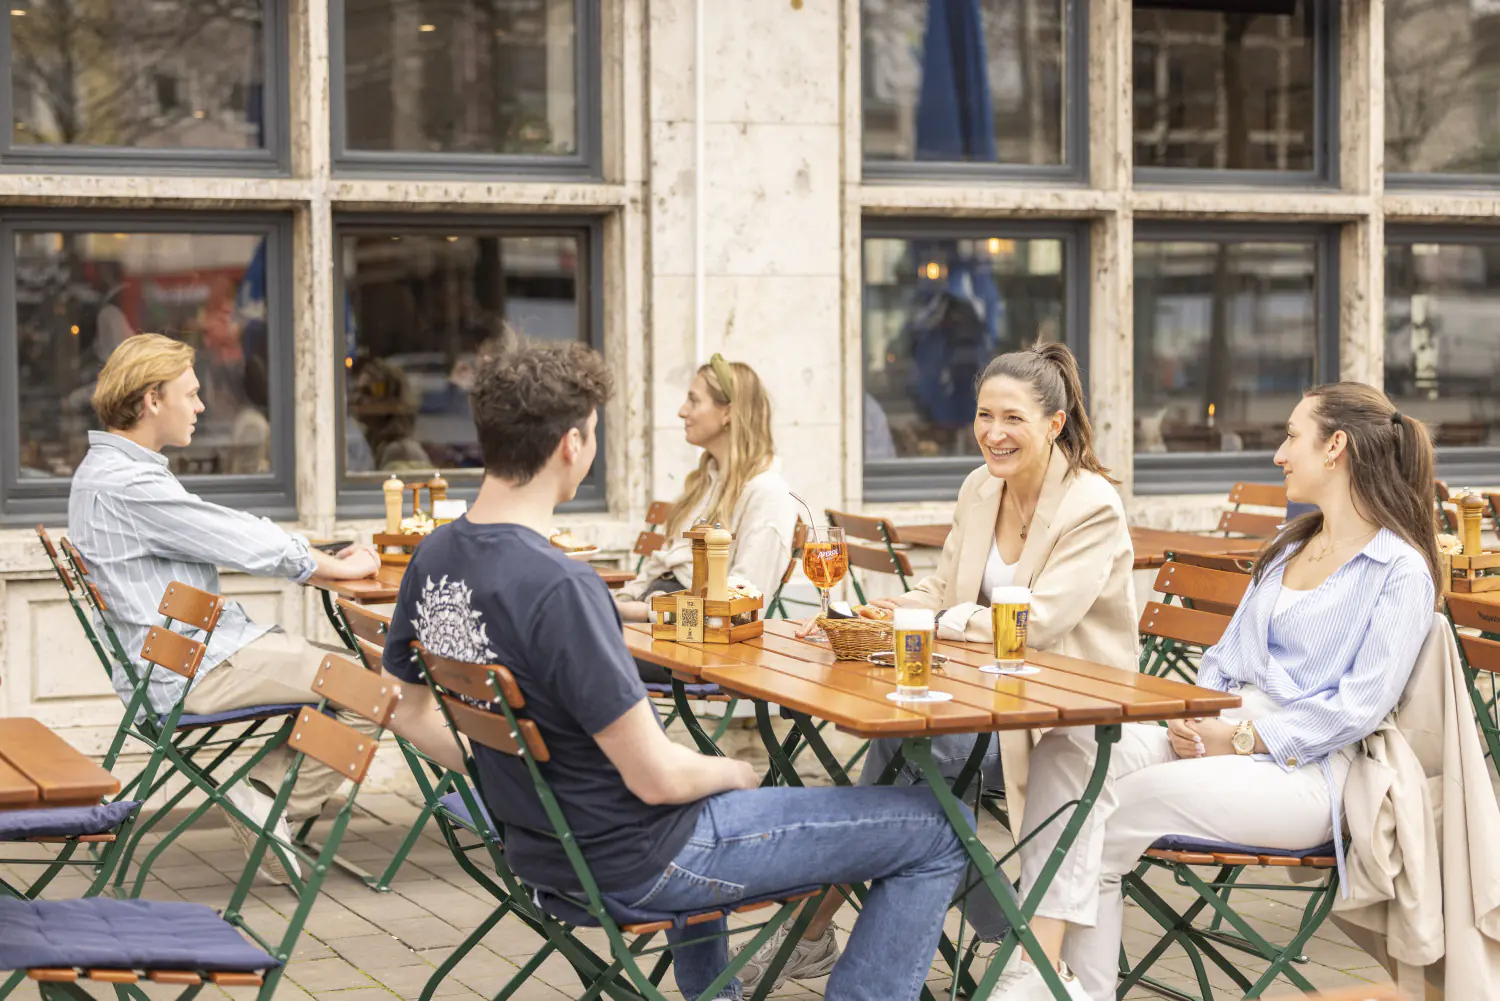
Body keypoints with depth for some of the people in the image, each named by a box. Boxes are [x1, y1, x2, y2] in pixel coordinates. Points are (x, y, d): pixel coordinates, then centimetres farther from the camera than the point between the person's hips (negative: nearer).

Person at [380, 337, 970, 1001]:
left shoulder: (432, 559, -3)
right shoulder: (559, 588, -29)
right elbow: (655, 779, -26)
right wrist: (738, 773, -6)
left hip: (535, 846, 9)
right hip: (635, 865, -9)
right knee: (939, 832, -5)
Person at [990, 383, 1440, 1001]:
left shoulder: (1401, 569, -4)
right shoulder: (1288, 548, 23)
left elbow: (1361, 706, -12)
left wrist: (1239, 738, -15)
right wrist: (1193, 715, 0)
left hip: (1301, 770, -7)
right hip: (1219, 737, 7)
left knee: (1109, 810, -25)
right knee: (1066, 751, -21)